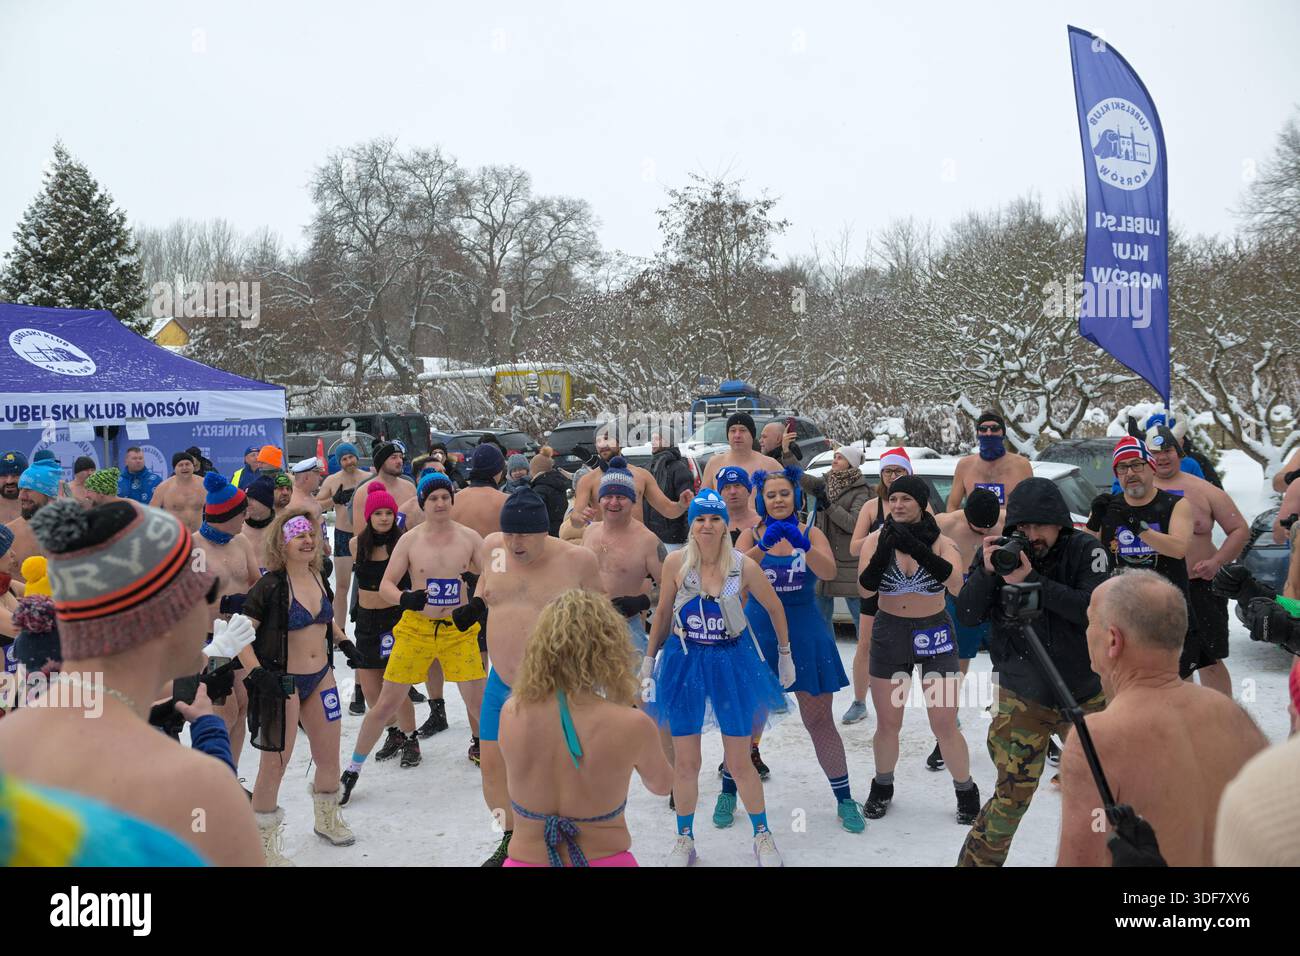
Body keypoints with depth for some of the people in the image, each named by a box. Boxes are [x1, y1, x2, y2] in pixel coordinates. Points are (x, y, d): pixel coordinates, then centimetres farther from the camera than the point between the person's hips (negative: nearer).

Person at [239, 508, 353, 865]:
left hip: (320, 678, 7)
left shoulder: (317, 577, 4)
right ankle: (264, 842, 18)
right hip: (283, 683, -6)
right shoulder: (271, 585, -16)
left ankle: (327, 819, 39)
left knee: (329, 756, 15)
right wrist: (258, 674, -24)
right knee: (275, 762, 1)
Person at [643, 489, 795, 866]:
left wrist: (785, 654, 13)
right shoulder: (676, 562, -8)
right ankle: (684, 840, 27)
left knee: (739, 762, 5)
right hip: (684, 661, 1)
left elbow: (775, 608, 5)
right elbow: (662, 613, 4)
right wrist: (648, 660, 8)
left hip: (732, 662, -1)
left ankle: (762, 836, 28)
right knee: (685, 762, 7)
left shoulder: (744, 566, -11)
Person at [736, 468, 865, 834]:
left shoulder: (811, 534, 0)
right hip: (760, 632, 0)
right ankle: (728, 791, 24)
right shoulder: (752, 535, 0)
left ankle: (844, 799, 17)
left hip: (806, 633, 0)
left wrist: (802, 545, -32)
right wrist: (763, 546, -32)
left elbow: (829, 572, -16)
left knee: (819, 720, 4)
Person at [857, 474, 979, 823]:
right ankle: (882, 788, 34)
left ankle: (966, 793, 23)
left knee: (945, 725, 0)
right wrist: (883, 551, -35)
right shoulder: (876, 539, -7)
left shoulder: (941, 542, -10)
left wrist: (916, 547, -38)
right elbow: (866, 589, -20)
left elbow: (956, 584, -28)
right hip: (889, 634, 1)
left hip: (934, 634, -1)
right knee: (887, 724, 10)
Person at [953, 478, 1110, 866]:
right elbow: (966, 617, -9)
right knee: (1013, 794, -4)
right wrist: (986, 572, -25)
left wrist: (1031, 581, -29)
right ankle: (977, 861, 12)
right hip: (1022, 699, -1)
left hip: (1086, 695, 1)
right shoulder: (996, 552, -5)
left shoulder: (1085, 550, -8)